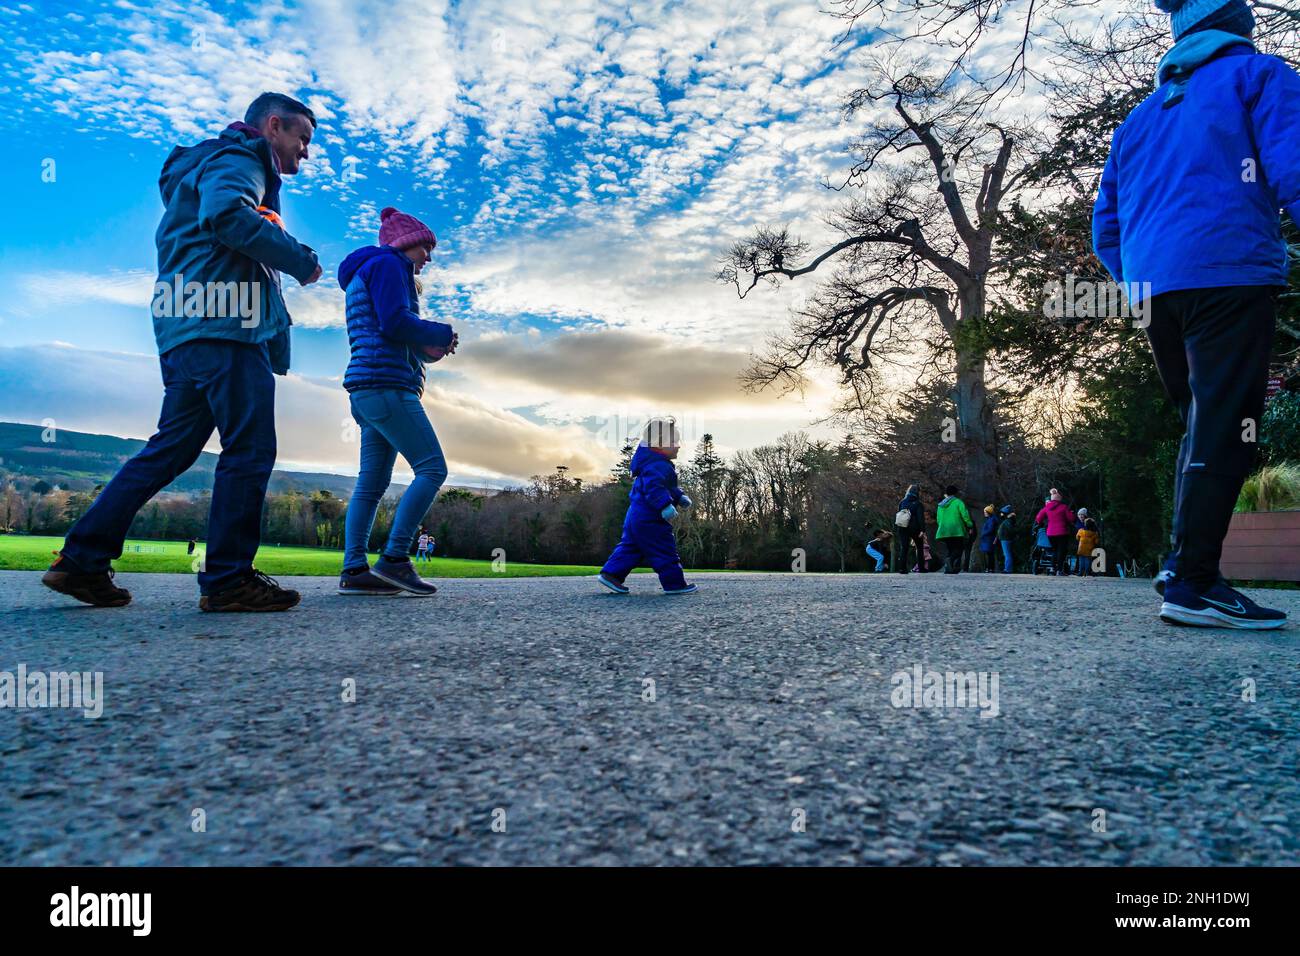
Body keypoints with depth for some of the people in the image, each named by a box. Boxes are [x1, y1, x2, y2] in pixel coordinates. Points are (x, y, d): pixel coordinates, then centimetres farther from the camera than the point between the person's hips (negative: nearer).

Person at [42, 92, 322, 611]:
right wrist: (301, 260, -13)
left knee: (170, 449, 9)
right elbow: (228, 214, -21)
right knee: (249, 450, -10)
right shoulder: (236, 159, 1)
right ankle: (228, 578, -8)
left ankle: (82, 559, 10)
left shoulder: (217, 164, 34)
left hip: (187, 333, 10)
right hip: (224, 327, -10)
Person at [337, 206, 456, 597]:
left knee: (372, 482, 3)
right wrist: (443, 334, -1)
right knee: (432, 468, -13)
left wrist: (429, 348, 12)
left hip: (367, 390, 10)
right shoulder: (387, 264, -1)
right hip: (386, 385, -10)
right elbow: (395, 322, -15)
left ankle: (354, 570, -2)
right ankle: (394, 558, -17)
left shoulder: (365, 274, 30)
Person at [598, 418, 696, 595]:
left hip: (636, 516, 11)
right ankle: (674, 584, 4)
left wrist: (679, 497, 26)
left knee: (630, 547, 15)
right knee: (665, 551, -2)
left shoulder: (653, 463, 18)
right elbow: (654, 487, -34)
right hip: (650, 520, -11)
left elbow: (667, 487, 30)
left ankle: (610, 573, 13)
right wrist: (665, 505, -40)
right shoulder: (658, 465, -19)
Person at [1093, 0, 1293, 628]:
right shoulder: (1258, 74, 9)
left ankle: (1183, 562, 7)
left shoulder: (1141, 115, 26)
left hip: (1154, 290, 6)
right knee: (1224, 430, -9)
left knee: (1202, 427, 14)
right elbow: (1290, 169, -7)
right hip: (1230, 275, -6)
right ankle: (1192, 584, -13)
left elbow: (1105, 229, 23)